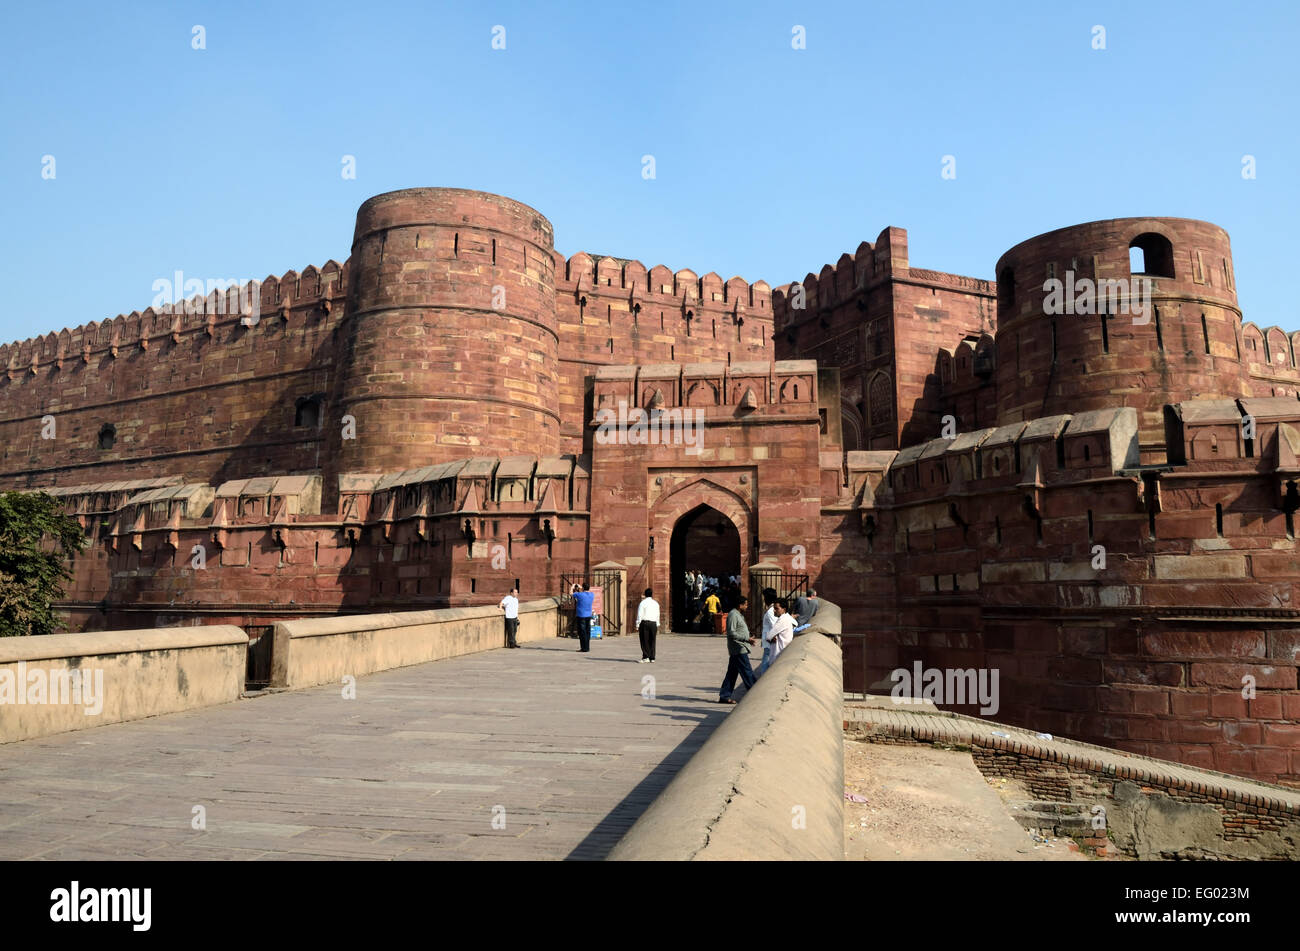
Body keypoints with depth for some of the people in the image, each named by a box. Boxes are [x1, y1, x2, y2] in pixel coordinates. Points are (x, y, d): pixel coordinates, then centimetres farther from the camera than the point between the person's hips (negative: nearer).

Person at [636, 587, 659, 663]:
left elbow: (639, 615, -8)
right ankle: (652, 658, 8)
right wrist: (657, 626, 19)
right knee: (652, 641, 8)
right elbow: (657, 616, 13)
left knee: (645, 641, -3)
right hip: (653, 624, 4)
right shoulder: (656, 603, 11)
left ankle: (645, 657, -9)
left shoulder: (642, 603, -3)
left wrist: (637, 626, -5)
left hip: (644, 623, -4)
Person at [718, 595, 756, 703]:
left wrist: (749, 637, 12)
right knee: (747, 672, -5)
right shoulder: (733, 615, -15)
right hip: (739, 649, -10)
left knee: (732, 673, 10)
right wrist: (746, 639, -22)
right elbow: (731, 633, -21)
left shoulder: (739, 615, 17)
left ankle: (724, 696, 13)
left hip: (740, 649, 10)